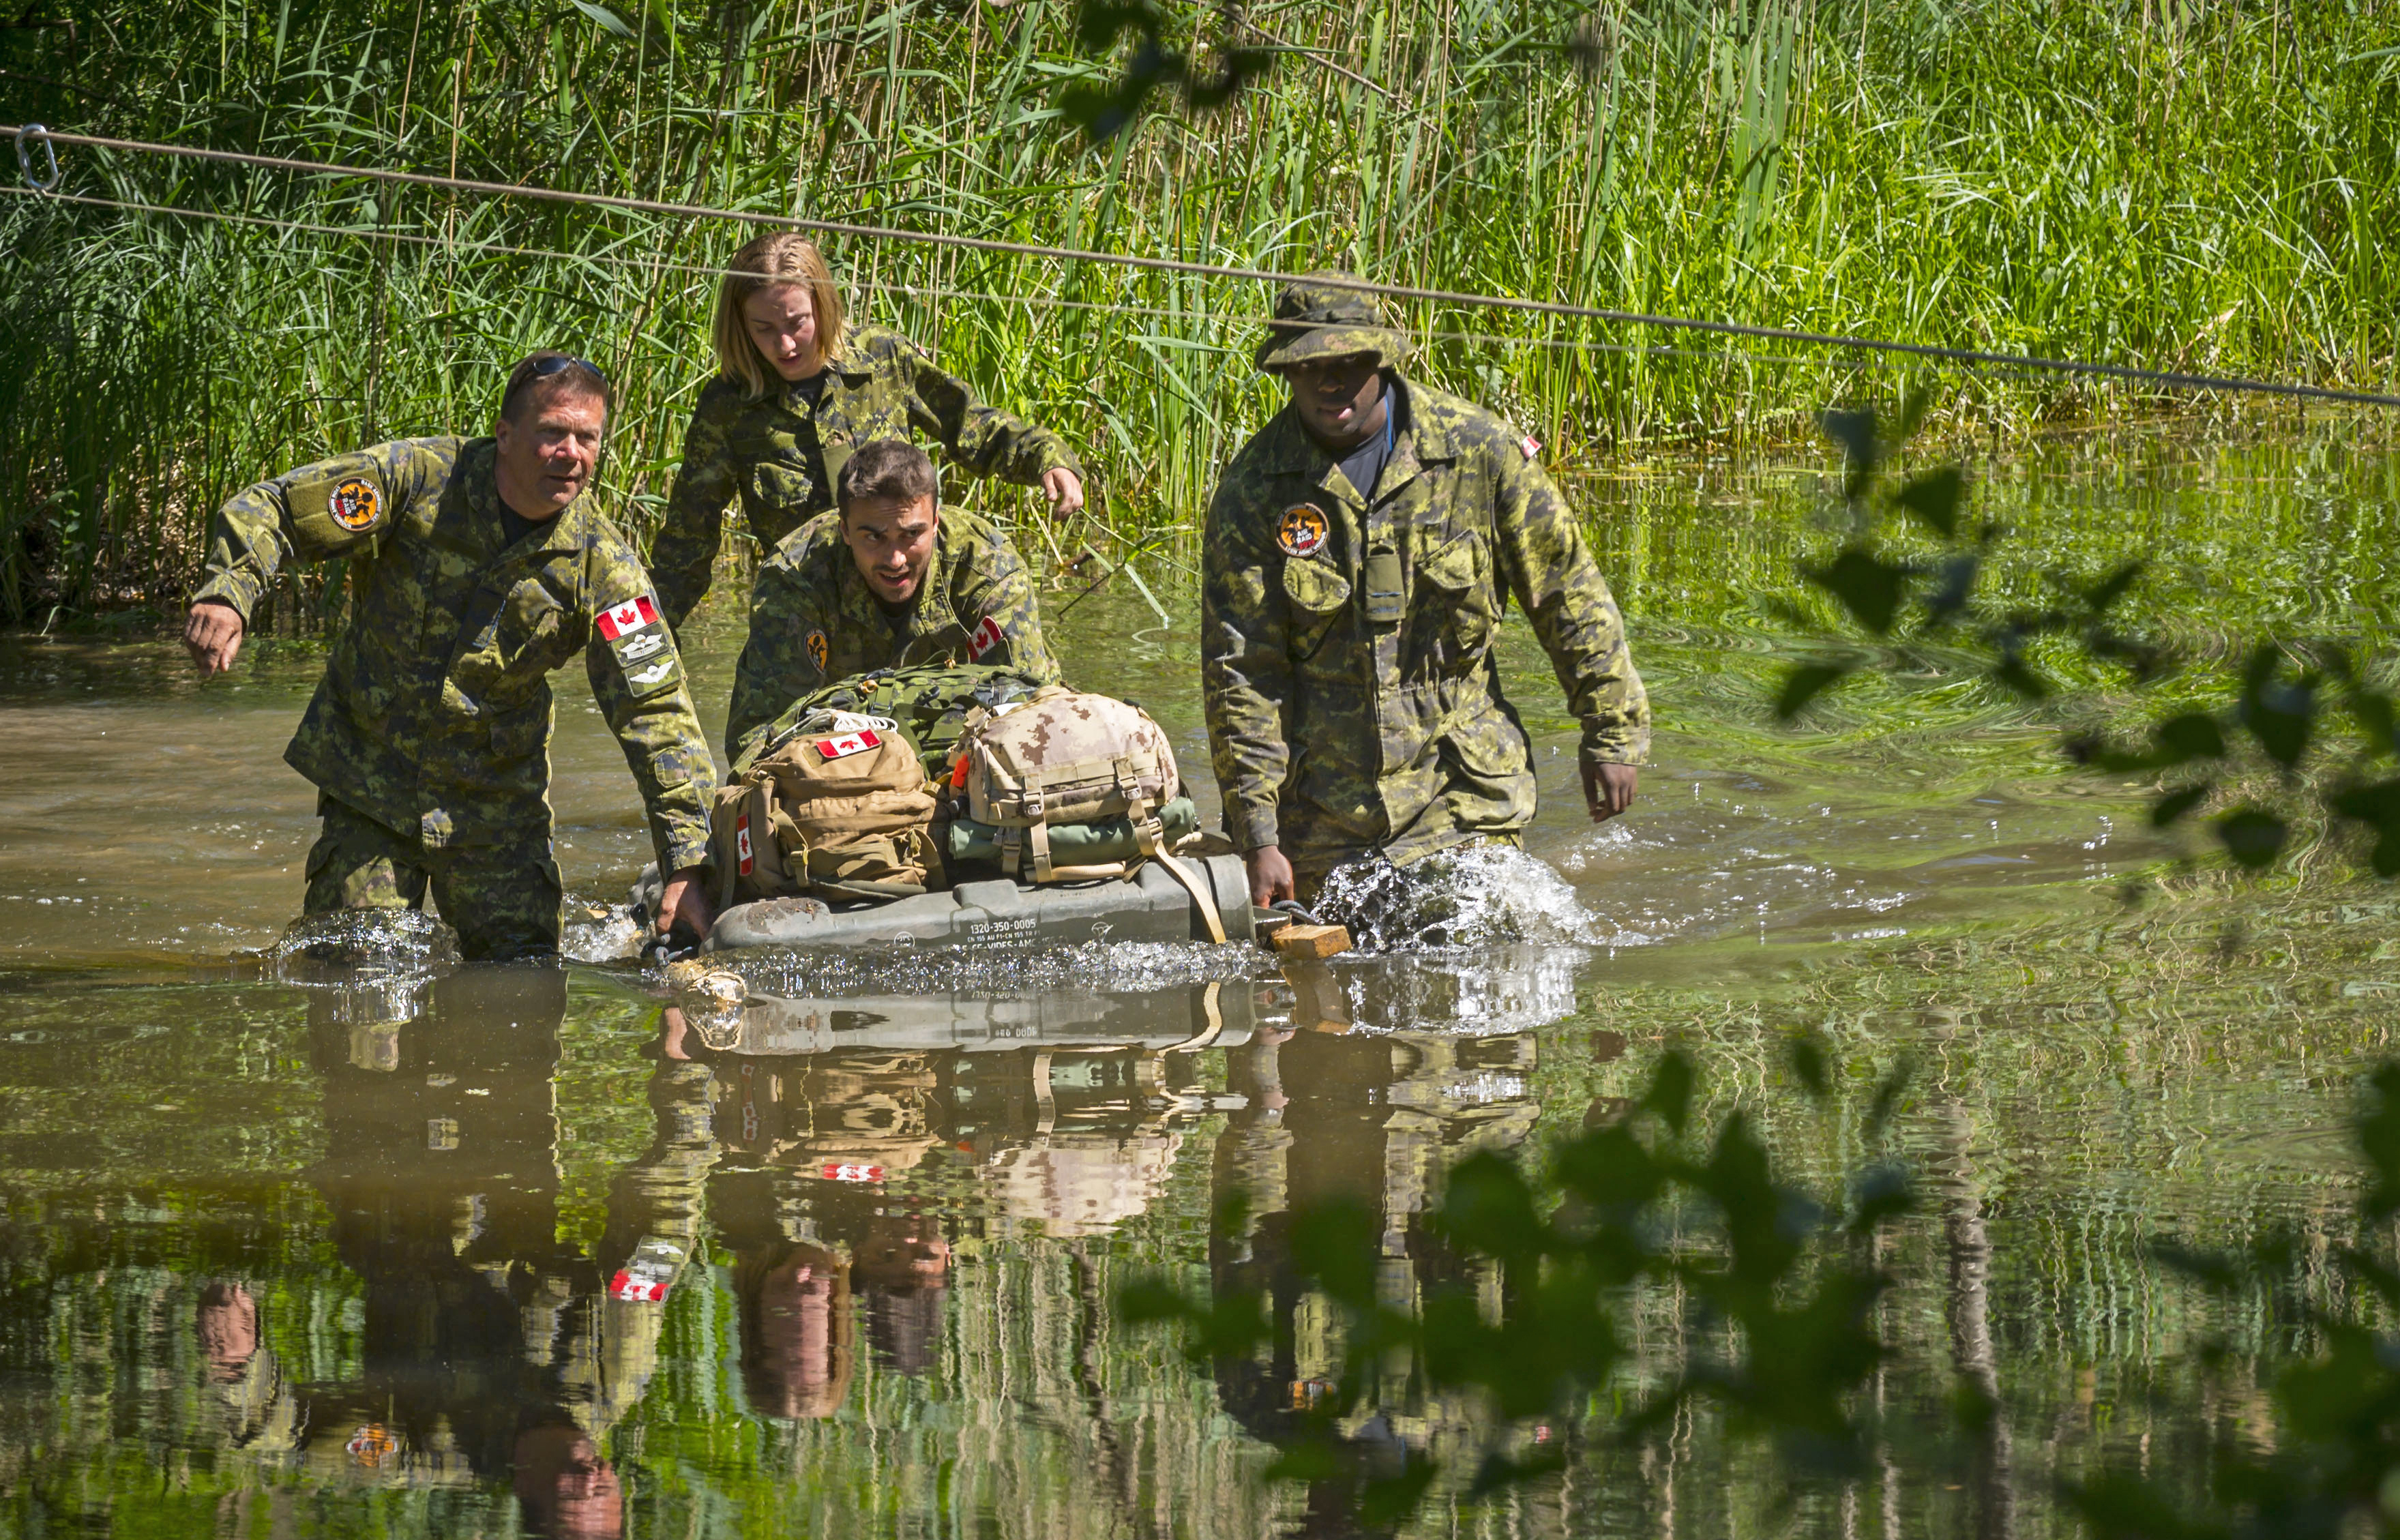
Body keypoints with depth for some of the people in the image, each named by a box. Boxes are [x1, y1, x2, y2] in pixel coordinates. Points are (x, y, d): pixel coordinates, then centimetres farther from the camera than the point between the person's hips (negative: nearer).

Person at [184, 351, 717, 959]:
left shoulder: (601, 565, -10)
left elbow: (657, 714, -10)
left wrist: (687, 863, -17)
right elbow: (269, 511, -11)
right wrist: (227, 594, -33)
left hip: (497, 808, 1)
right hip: (368, 790, -1)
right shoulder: (416, 479, -14)